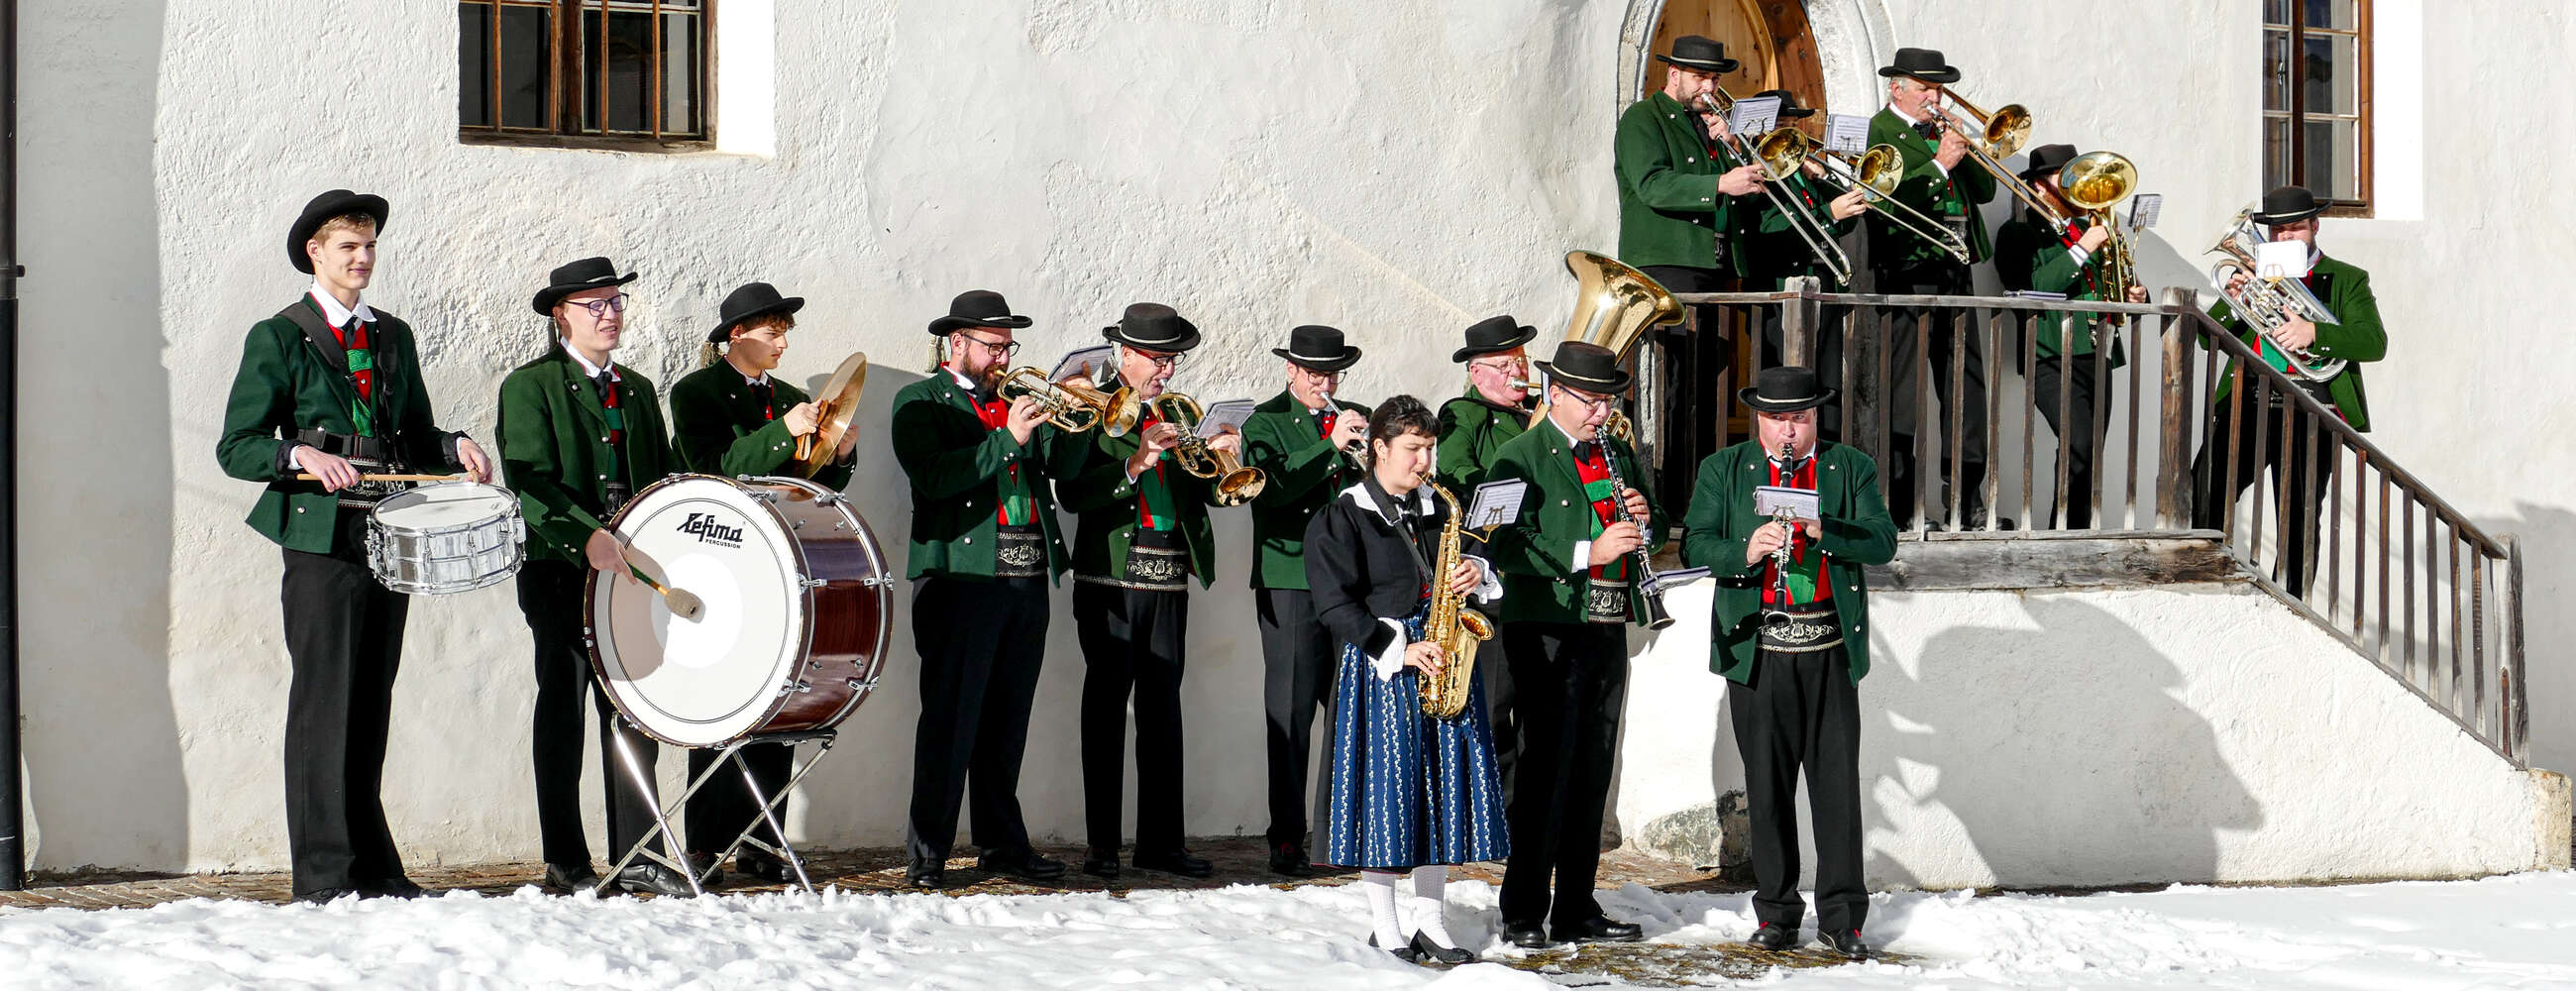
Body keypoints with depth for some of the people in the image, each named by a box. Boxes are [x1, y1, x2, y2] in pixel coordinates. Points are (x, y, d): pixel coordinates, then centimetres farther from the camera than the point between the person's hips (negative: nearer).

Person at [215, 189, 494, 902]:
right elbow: (236, 447, -3)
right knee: (324, 703, -8)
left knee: (371, 707, 8)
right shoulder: (278, 338, 2)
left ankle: (371, 868, 12)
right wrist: (303, 455, -20)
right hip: (322, 540, -5)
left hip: (388, 540, 6)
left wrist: (454, 447, 2)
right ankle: (323, 872, -6)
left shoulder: (394, 336, 19)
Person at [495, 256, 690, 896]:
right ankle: (566, 862, 3)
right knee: (562, 711, 0)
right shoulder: (529, 387, 0)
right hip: (559, 572, -5)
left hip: (631, 571, 5)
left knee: (634, 712, 3)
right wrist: (586, 535, -27)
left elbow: (662, 480, 20)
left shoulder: (638, 391, 19)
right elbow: (529, 482, -13)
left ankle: (634, 855, 8)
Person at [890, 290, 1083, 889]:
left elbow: (1063, 467, 11)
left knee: (1007, 721, 10)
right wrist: (1008, 439, -17)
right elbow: (934, 476, -14)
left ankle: (1002, 844, 16)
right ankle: (926, 855, -6)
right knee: (949, 718, -8)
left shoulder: (1017, 401, 20)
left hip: (1027, 580, 6)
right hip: (962, 576, -6)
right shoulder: (922, 402, 3)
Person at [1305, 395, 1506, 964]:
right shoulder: (1343, 517, -3)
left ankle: (1428, 919, 12)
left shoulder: (1439, 510, 14)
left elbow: (1466, 567, 23)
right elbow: (1337, 606, -9)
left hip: (1440, 658, 5)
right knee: (1386, 784, -6)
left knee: (1445, 784, 3)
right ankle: (1384, 928, 2)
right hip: (1379, 664, -5)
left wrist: (1476, 576, -2)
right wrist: (1399, 650, -16)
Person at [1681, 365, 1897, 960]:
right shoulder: (1723, 471, 9)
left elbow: (1882, 543, -2)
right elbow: (1695, 544, 1)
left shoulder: (1851, 469, 9)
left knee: (1838, 782, -1)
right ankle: (1776, 912, 13)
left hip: (1830, 650, 0)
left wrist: (1823, 530, -18)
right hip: (1757, 650, 0)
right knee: (1767, 785, 3)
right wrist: (1745, 551, -18)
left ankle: (1840, 916, 5)